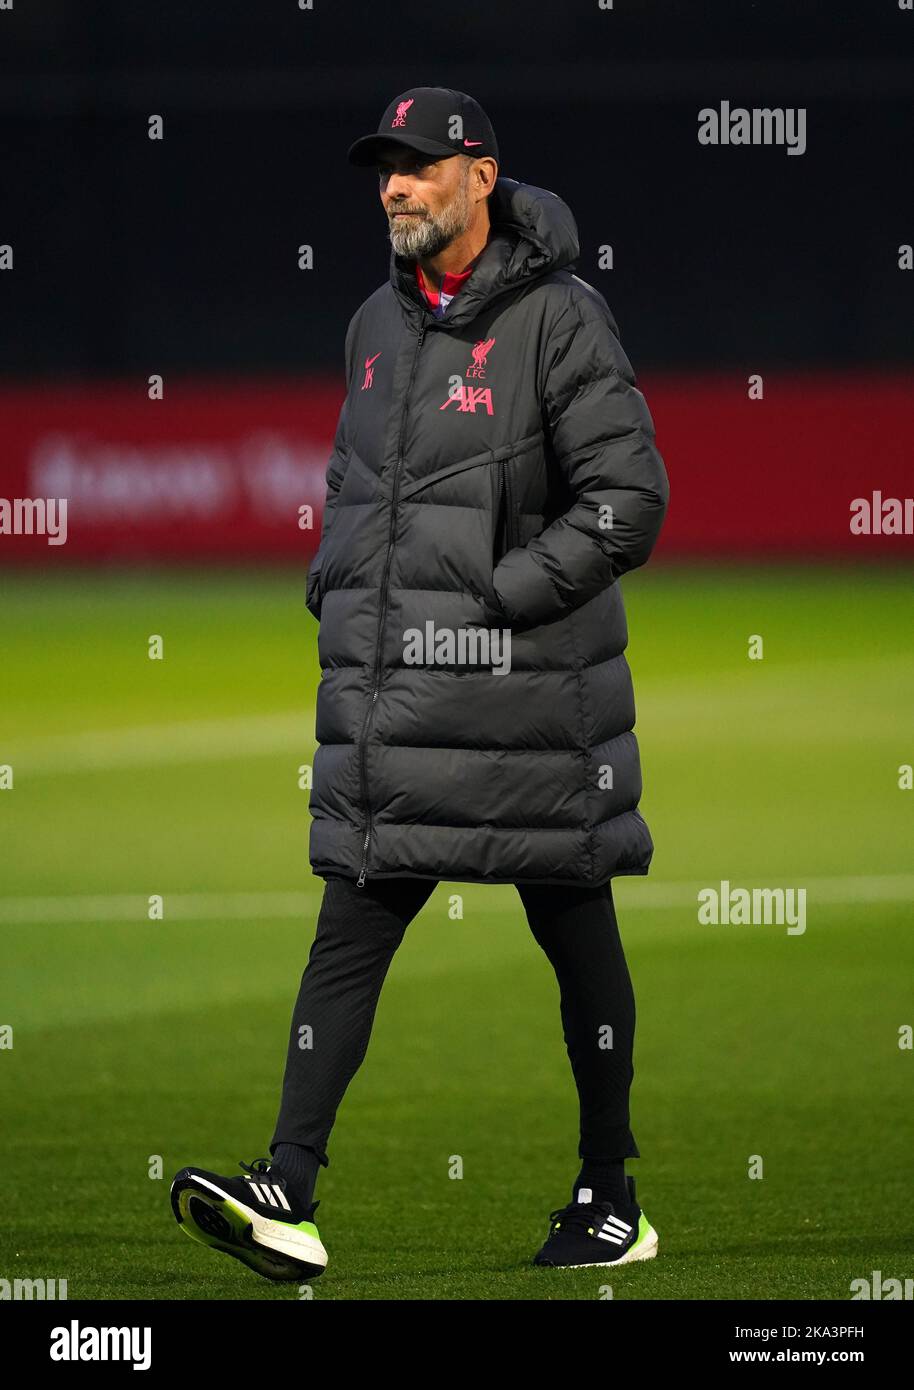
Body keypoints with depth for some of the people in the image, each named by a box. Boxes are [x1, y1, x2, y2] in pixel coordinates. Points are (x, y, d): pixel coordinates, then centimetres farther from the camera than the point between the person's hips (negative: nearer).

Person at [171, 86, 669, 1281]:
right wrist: (337, 597, 10)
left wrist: (502, 598, -17)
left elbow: (628, 497, -14)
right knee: (350, 932, -3)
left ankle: (612, 1202, 17)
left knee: (576, 936, 6)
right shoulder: (379, 325, 13)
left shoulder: (559, 320, -8)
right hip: (389, 691, 6)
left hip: (520, 689, -6)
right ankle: (287, 1194, -10)